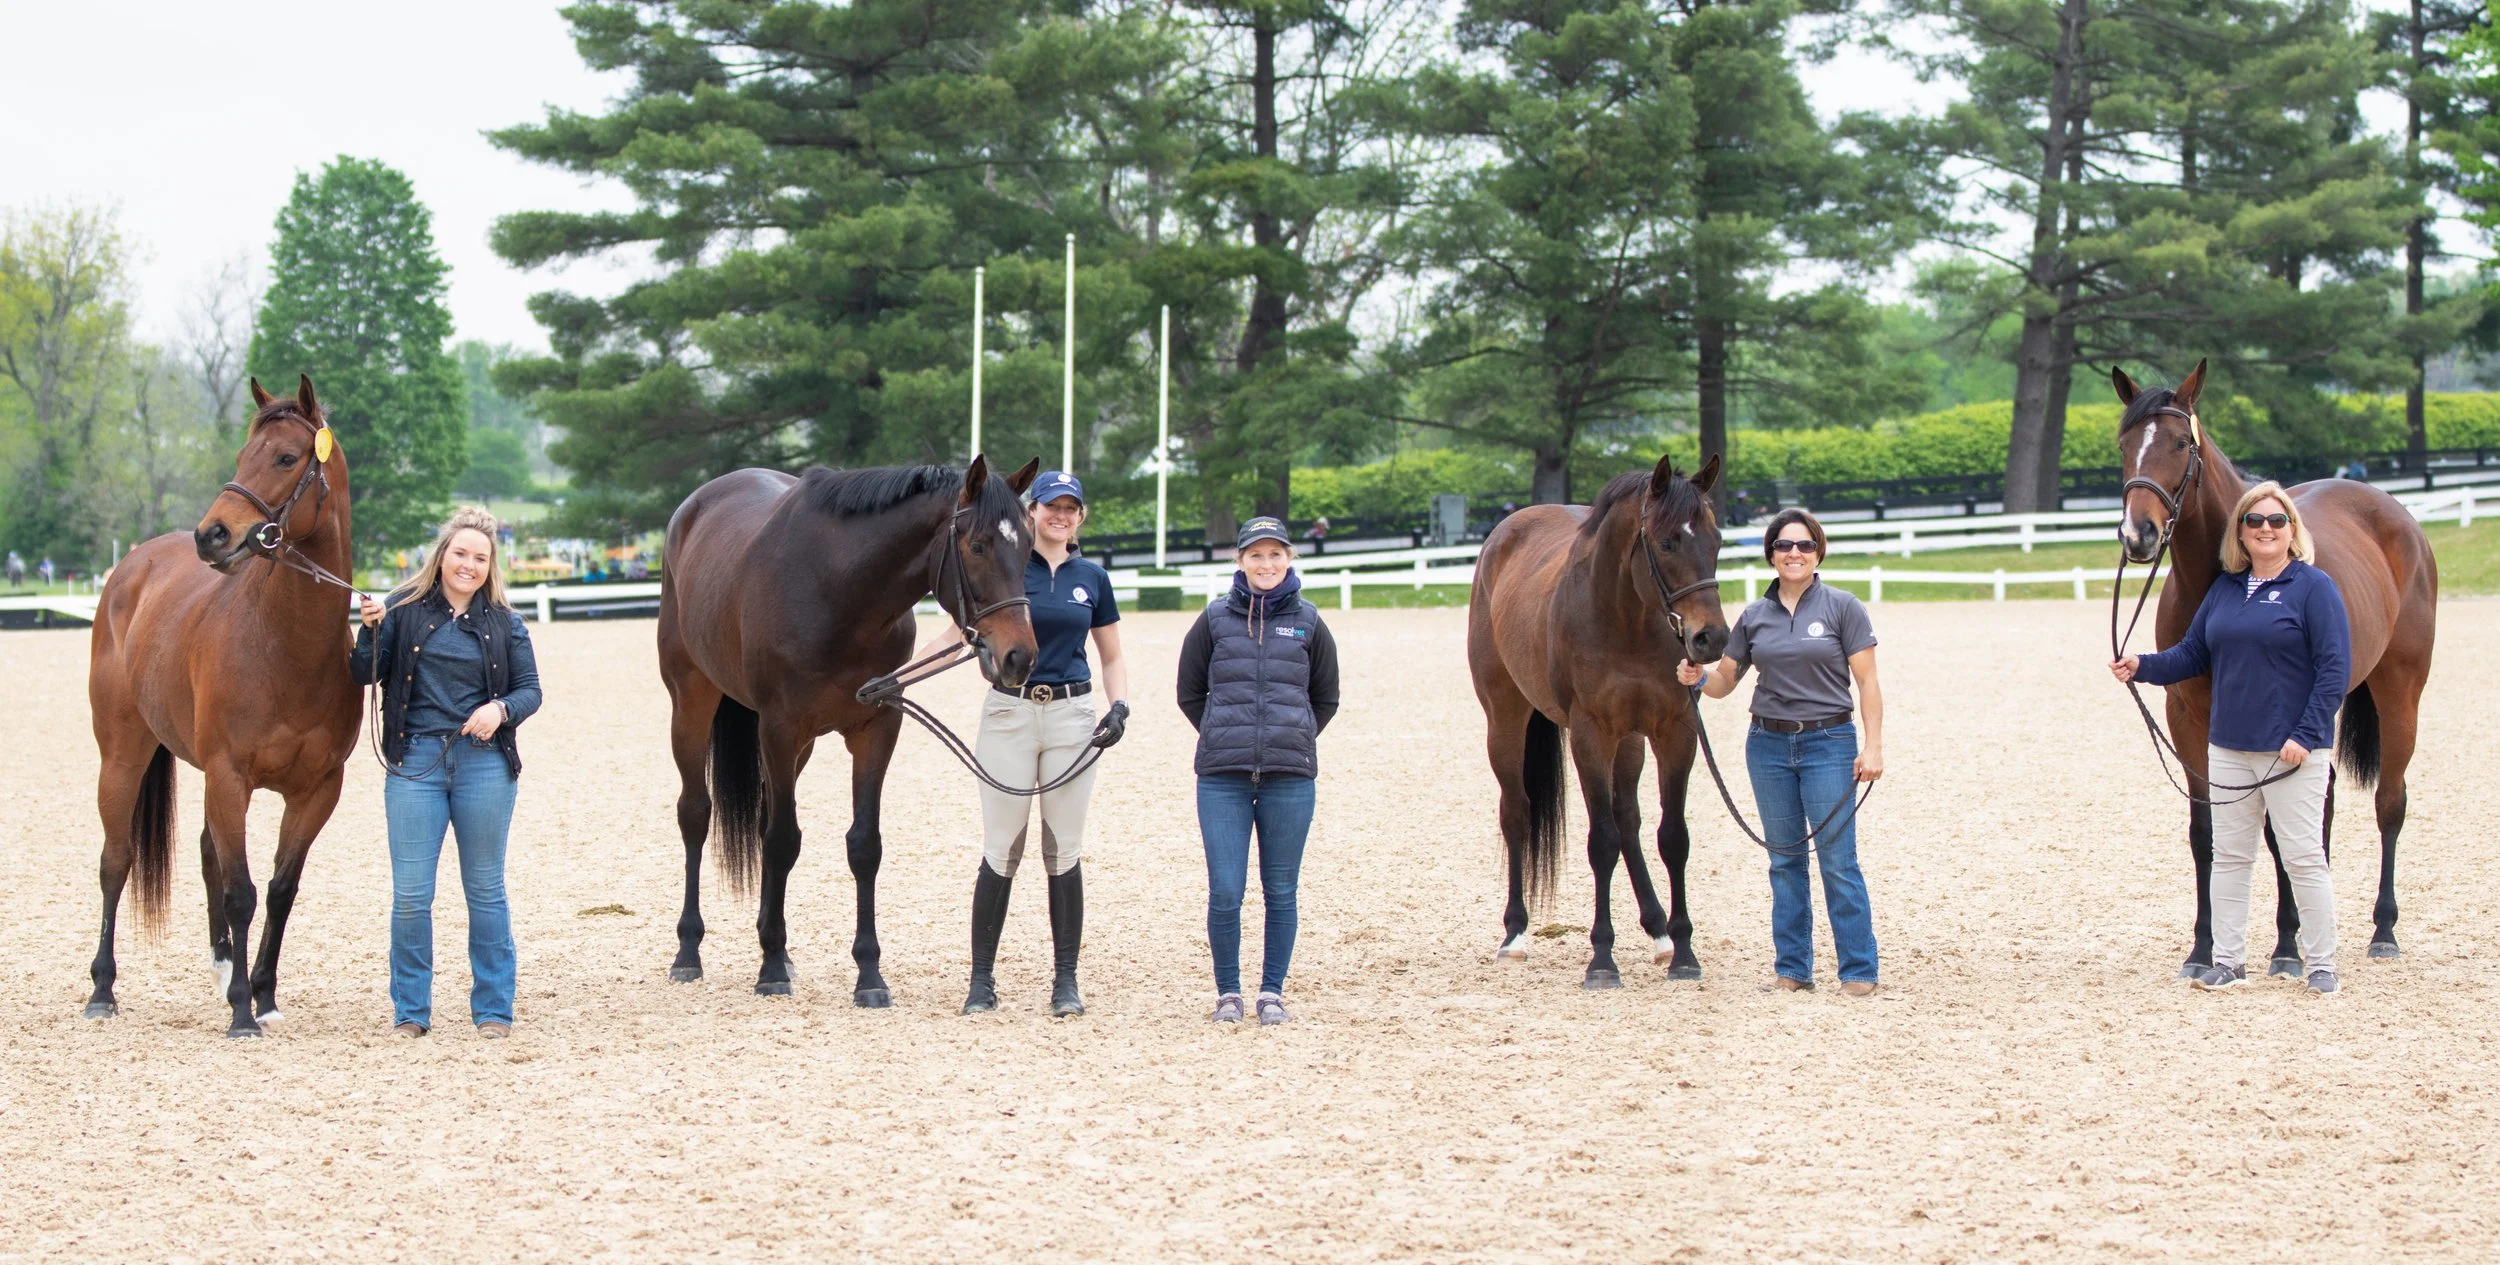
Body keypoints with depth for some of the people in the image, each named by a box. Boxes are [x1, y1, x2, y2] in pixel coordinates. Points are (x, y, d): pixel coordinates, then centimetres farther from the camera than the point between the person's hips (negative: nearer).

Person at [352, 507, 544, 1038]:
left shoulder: (503, 623, 5)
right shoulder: (405, 609, 2)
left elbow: (530, 689, 7)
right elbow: (365, 676, -1)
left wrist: (501, 709, -13)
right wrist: (371, 630, -19)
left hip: (484, 762, 1)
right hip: (415, 761, -1)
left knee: (485, 890, 8)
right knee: (410, 893, 0)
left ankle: (493, 1009, 16)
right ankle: (410, 1010, 12)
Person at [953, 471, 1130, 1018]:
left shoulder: (1092, 578, 8)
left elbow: (1112, 657, 16)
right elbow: (958, 636, -2)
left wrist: (1119, 707, -3)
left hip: (1071, 716, 2)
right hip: (1009, 713, -2)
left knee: (1065, 850, 3)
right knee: (1002, 850, -2)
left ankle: (1066, 981, 9)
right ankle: (982, 979, 5)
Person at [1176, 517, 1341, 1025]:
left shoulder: (1308, 623, 5)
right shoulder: (1215, 621, 4)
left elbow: (1325, 698, 15)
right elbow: (1189, 693, 11)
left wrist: (1293, 741, 7)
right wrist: (1225, 739, 6)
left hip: (1290, 777, 1)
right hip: (1223, 778, -1)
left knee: (1281, 891, 6)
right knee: (1224, 891, -3)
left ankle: (1273, 991, 17)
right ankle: (1228, 991, 12)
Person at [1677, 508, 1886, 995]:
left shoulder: (1843, 607, -3)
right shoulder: (1755, 616, 7)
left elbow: (1867, 683, -5)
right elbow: (1725, 680, 11)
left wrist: (1873, 746, -12)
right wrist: (1697, 676, -11)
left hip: (1829, 741, -4)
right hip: (1768, 744, 4)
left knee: (1837, 860, -7)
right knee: (1785, 860, 8)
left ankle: (1859, 971, -1)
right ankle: (1792, 968, 14)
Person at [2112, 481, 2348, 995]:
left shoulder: (2313, 587, -7)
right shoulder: (2225, 590, 10)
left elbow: (2335, 668, -11)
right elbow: (2192, 655, 16)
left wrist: (2306, 736, -17)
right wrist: (2143, 667, -2)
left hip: (2291, 751, -6)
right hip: (2229, 747, 6)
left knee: (2303, 857, -1)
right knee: (2229, 857, 10)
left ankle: (2320, 965, 8)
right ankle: (2227, 961, 18)